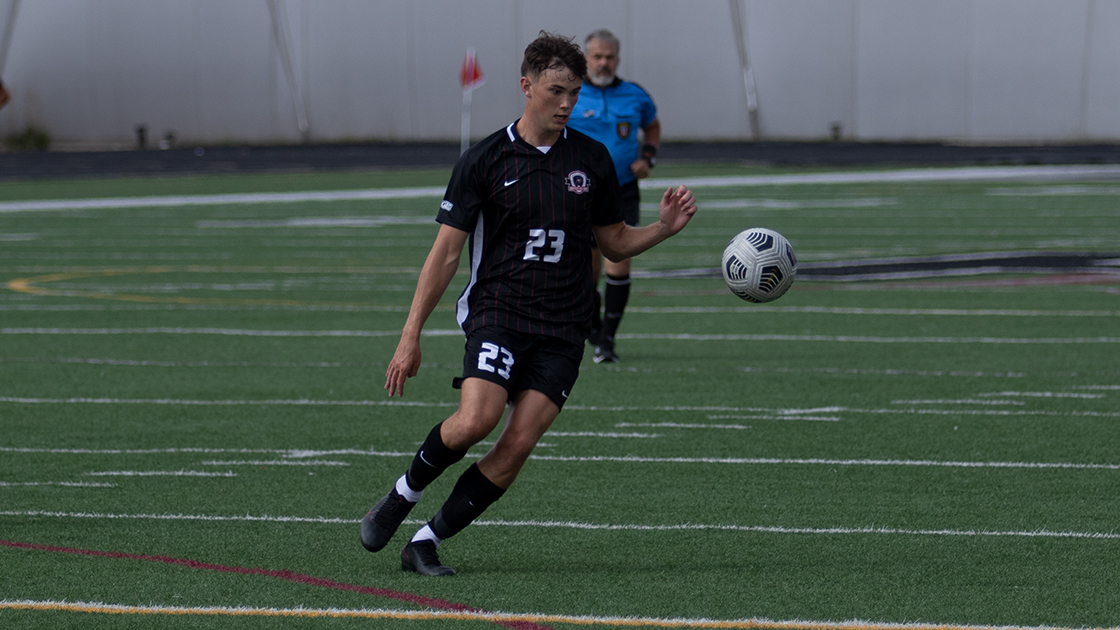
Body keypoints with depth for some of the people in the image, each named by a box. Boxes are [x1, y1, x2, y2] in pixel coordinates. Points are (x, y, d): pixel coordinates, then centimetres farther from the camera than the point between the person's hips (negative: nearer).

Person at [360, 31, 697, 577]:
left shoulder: (592, 159, 9)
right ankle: (403, 495, 1)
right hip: (498, 312, -3)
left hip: (563, 330, 3)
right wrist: (410, 337, -2)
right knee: (476, 420, -26)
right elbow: (446, 251, 2)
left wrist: (665, 227, 0)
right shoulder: (484, 161, 0)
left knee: (517, 445, -12)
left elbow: (613, 243, 20)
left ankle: (426, 542, 0)